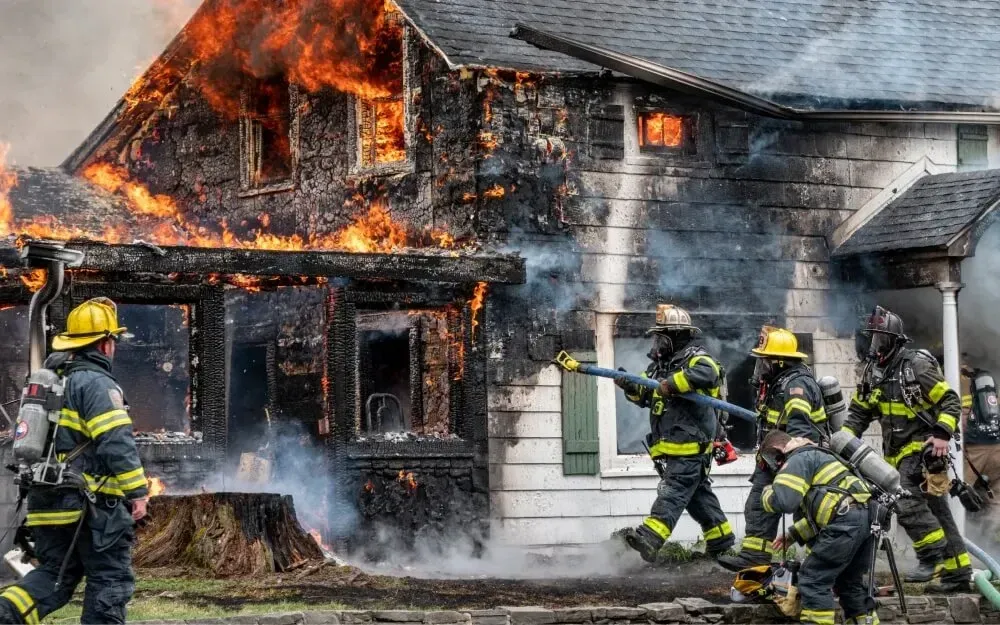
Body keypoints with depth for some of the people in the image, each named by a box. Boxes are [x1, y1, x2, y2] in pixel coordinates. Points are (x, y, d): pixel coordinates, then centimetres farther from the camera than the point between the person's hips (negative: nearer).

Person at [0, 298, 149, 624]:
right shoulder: (97, 384, -12)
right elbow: (116, 442, -21)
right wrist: (137, 491, -18)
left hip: (47, 500, 8)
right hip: (93, 503, -8)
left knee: (55, 573, 13)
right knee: (110, 579, 2)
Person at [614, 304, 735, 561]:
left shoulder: (696, 358, -8)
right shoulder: (661, 364, 20)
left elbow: (706, 373, -32)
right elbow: (644, 395, 25)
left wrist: (671, 384, -31)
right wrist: (629, 386, 4)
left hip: (690, 443, -10)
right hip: (672, 446, 10)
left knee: (673, 491, -19)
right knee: (698, 494, 15)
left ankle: (650, 537, -33)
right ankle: (721, 540, 24)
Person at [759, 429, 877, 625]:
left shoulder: (799, 459, 0)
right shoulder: (816, 456, 31)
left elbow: (782, 501, -14)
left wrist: (767, 493, 7)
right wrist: (793, 534, 29)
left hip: (846, 522, -10)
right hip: (867, 518, 10)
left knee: (812, 579, -4)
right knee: (848, 580, 24)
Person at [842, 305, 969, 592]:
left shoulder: (916, 365, -12)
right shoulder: (873, 372, 10)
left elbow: (950, 401, -12)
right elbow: (858, 412, 14)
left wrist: (943, 433, -24)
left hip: (923, 447, -7)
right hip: (900, 452, 7)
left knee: (907, 500, -23)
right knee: (935, 510, 9)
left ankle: (934, 558, -16)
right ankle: (957, 572, 13)